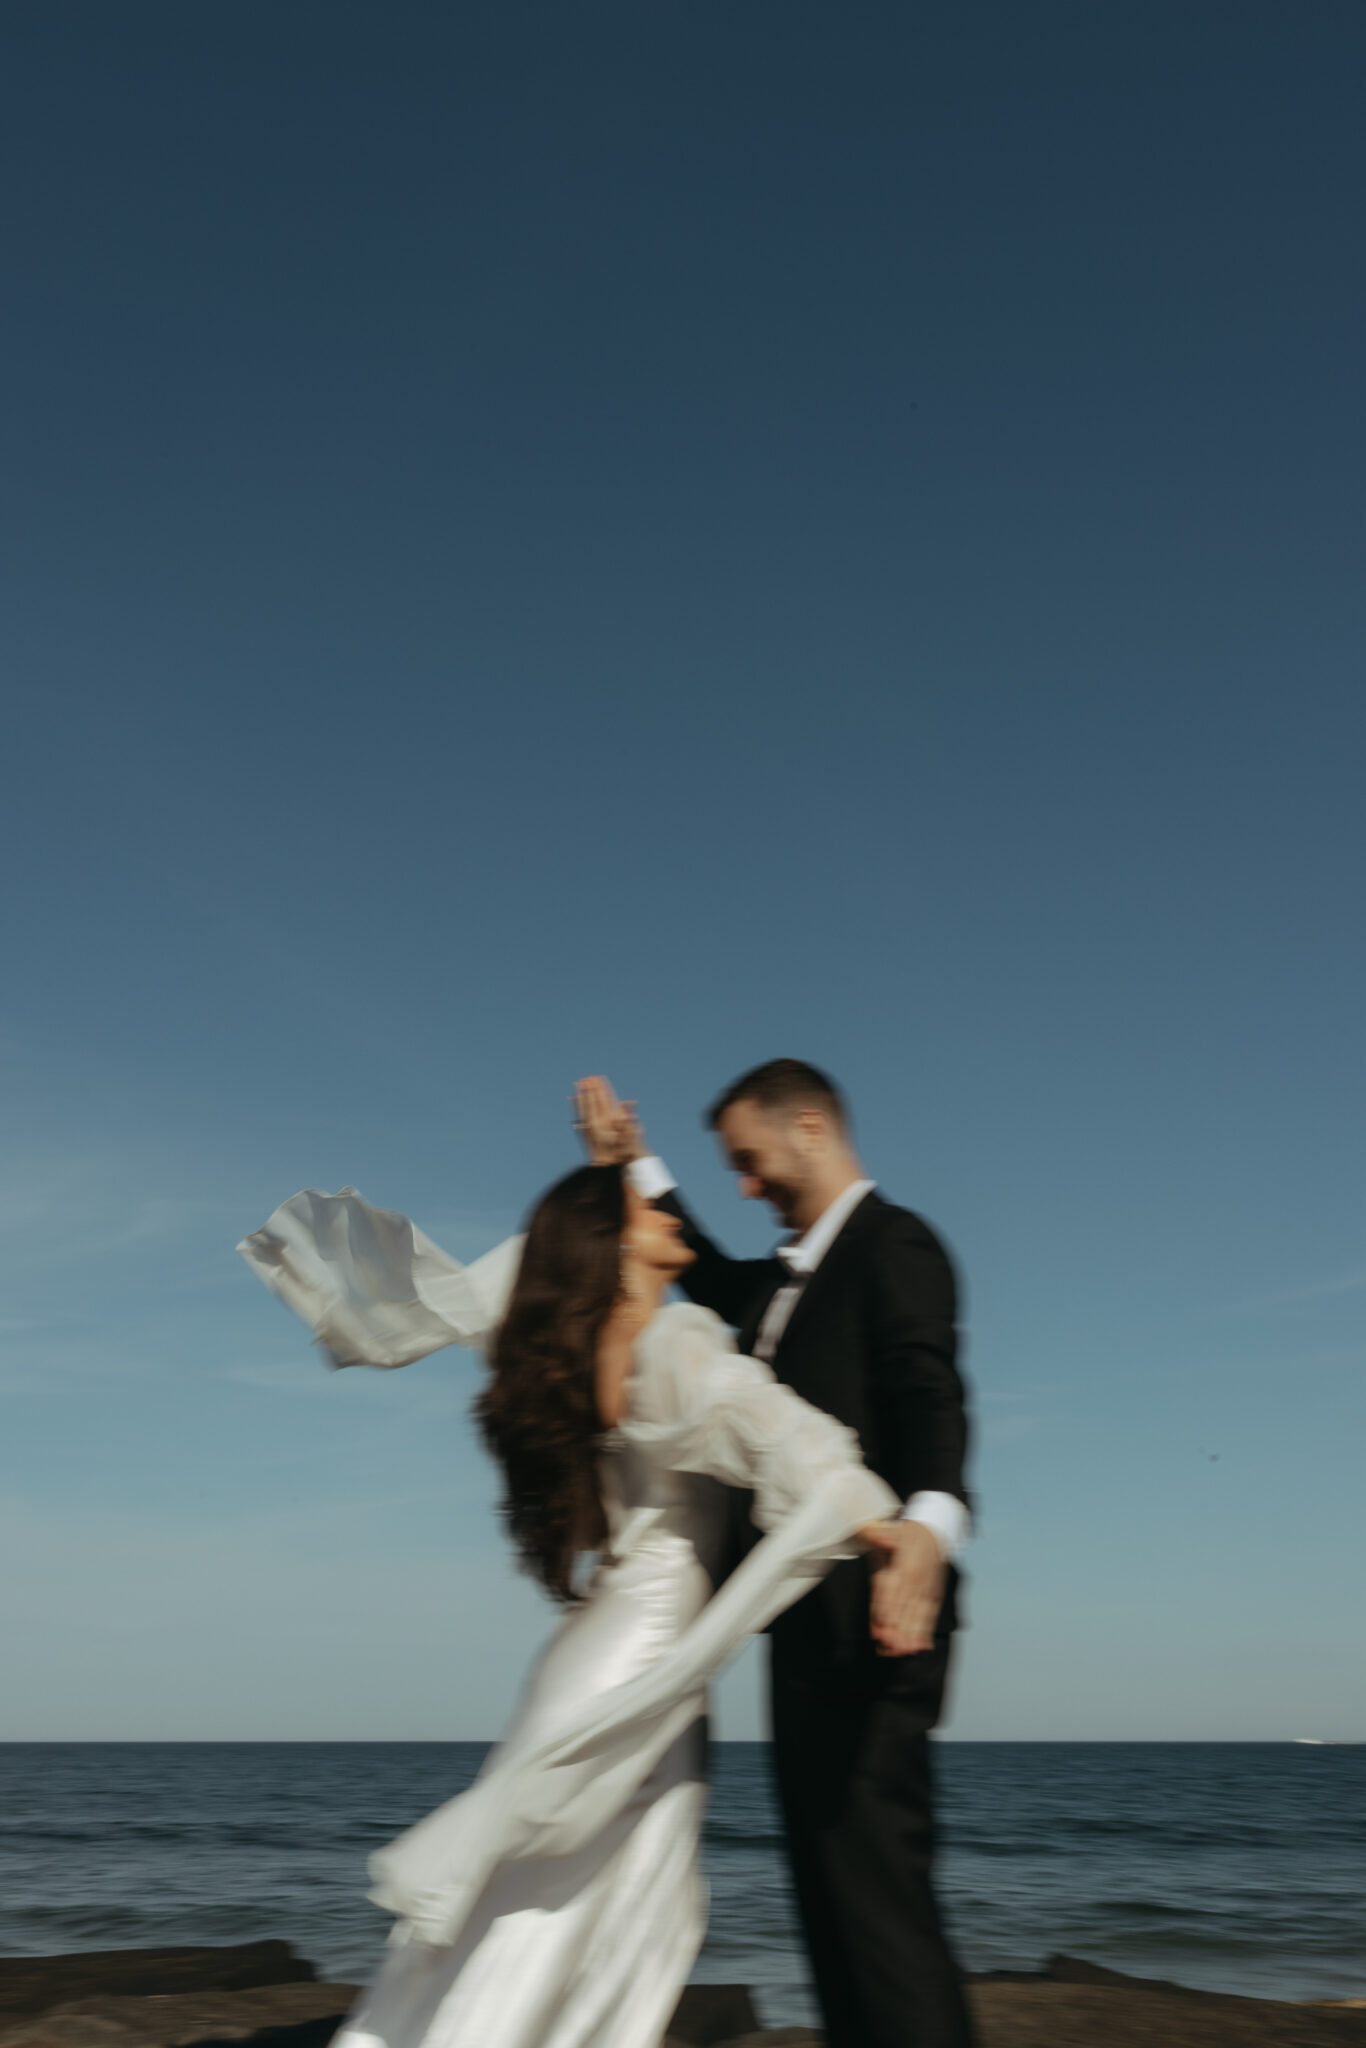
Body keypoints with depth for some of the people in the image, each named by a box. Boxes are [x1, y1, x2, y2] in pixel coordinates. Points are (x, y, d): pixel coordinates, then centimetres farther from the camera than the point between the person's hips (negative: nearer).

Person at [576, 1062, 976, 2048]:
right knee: (830, 1887, 14)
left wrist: (930, 1522, -42)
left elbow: (930, 1393, -24)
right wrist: (637, 1166, 35)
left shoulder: (893, 1243, -9)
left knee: (875, 1882, -11)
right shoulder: (792, 1274, 21)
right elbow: (713, 1279, 40)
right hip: (814, 1630, 10)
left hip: (864, 1623, -10)